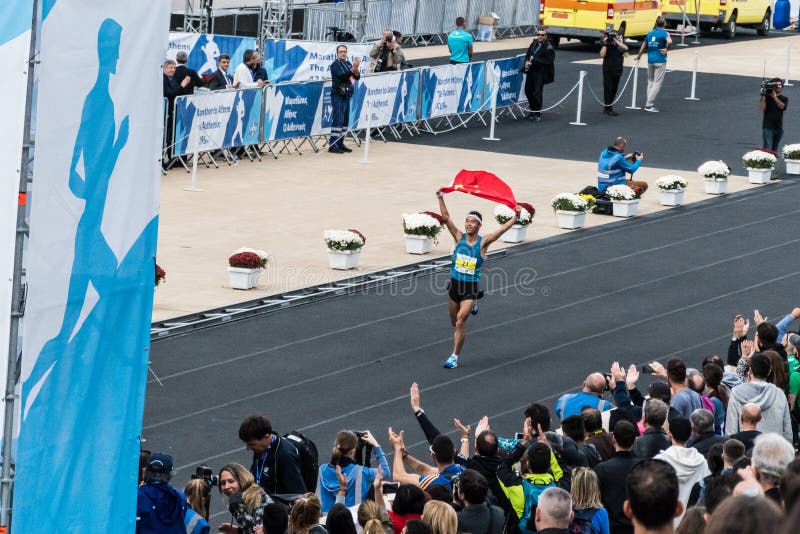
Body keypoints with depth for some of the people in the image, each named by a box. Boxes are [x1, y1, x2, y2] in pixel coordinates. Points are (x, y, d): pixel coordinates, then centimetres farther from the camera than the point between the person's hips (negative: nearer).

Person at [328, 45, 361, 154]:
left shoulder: (348, 64, 14)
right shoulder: (335, 64, -6)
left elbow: (357, 77, 7)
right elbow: (342, 76, -21)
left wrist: (356, 69, -14)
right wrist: (353, 68, -30)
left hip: (346, 95, 8)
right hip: (338, 96, -8)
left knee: (345, 121, 8)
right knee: (338, 120, -12)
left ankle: (340, 144, 14)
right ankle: (332, 145, -12)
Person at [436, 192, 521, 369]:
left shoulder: (483, 242, -7)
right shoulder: (459, 237, -1)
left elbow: (502, 229, -17)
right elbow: (446, 217, -6)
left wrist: (515, 218, -29)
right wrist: (441, 198, -14)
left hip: (471, 287, -4)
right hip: (455, 284, 4)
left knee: (461, 320, -15)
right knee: (455, 322, 19)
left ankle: (455, 356, -6)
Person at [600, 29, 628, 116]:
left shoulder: (620, 44, 5)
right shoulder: (607, 45, -5)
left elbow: (625, 48, -16)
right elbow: (602, 55, -17)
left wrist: (616, 41, -18)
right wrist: (605, 44, -19)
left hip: (617, 70, 5)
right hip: (608, 70, -5)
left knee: (614, 89, 10)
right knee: (608, 89, -4)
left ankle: (609, 106, 21)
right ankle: (607, 108, 1)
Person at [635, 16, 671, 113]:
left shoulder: (650, 33, 10)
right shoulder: (664, 33, -8)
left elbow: (643, 46, 15)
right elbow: (669, 41, -29)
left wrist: (639, 56, 31)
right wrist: (666, 50, -12)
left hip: (650, 61, 6)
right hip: (660, 61, -6)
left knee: (650, 82, 16)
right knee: (657, 83, -2)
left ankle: (650, 104, 15)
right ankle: (649, 105, -7)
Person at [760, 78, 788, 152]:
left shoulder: (784, 99, 9)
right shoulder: (767, 97, 1)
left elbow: (782, 106, -11)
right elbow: (762, 109, -10)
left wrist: (775, 97, -22)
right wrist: (763, 97, -20)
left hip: (779, 128, 4)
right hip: (768, 127, -4)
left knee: (774, 150, 6)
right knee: (768, 149, -15)